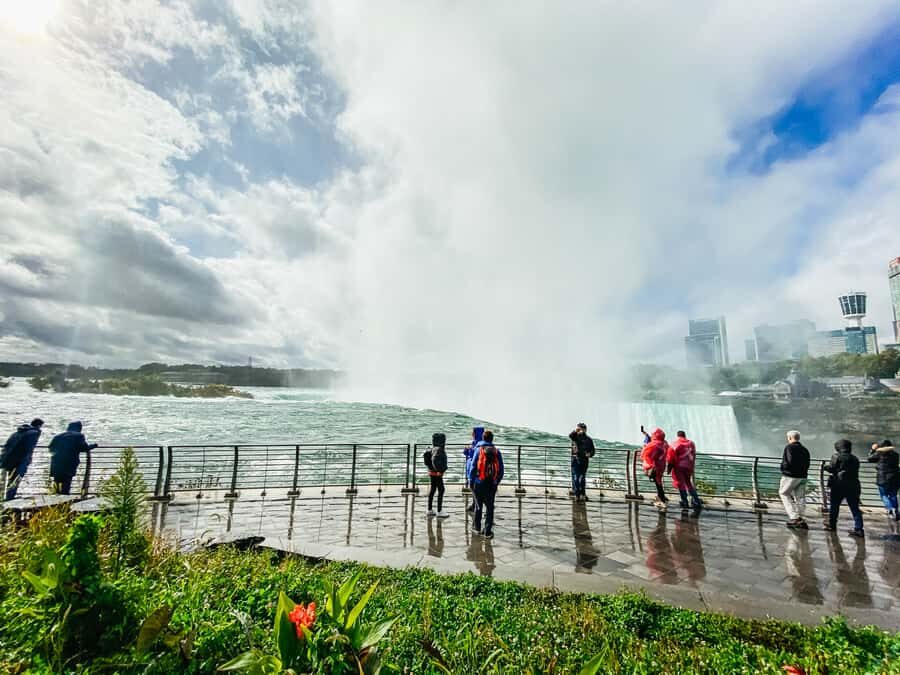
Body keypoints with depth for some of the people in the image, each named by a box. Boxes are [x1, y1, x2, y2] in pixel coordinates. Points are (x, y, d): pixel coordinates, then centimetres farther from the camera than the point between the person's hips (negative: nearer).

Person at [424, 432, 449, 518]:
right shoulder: (438, 449, -20)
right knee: (441, 490, -4)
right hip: (437, 473, -10)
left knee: (433, 489, 16)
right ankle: (439, 511, 0)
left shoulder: (434, 449, 10)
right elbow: (434, 460, -32)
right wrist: (439, 470, -24)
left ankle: (430, 510, 24)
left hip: (432, 472, 10)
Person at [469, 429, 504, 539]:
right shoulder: (496, 451, 2)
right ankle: (487, 531, 6)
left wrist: (471, 480, 4)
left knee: (478, 505, 15)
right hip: (492, 484, 1)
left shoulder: (478, 449, -4)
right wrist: (497, 481, 13)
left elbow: (473, 466, -5)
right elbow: (501, 469, 3)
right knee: (490, 507, 7)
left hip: (479, 482, -1)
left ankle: (477, 526, 27)